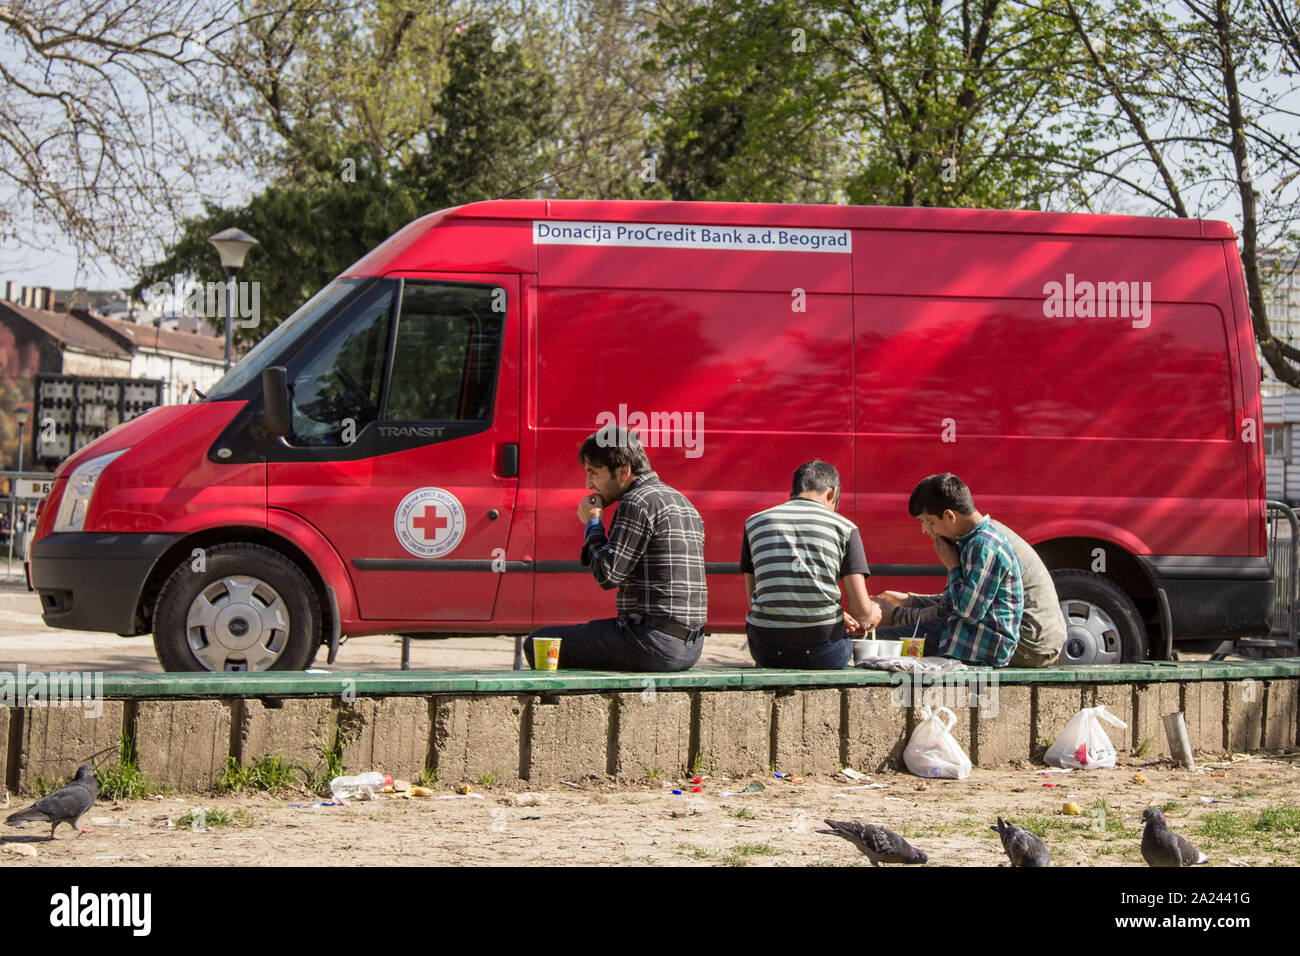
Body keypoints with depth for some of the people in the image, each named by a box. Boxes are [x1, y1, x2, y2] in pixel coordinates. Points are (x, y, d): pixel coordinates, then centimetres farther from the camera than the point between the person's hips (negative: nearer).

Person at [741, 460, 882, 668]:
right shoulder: (844, 527, 4)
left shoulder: (755, 522, 12)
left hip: (767, 652, 2)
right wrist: (872, 614, 23)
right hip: (824, 653, -2)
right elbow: (861, 608, -3)